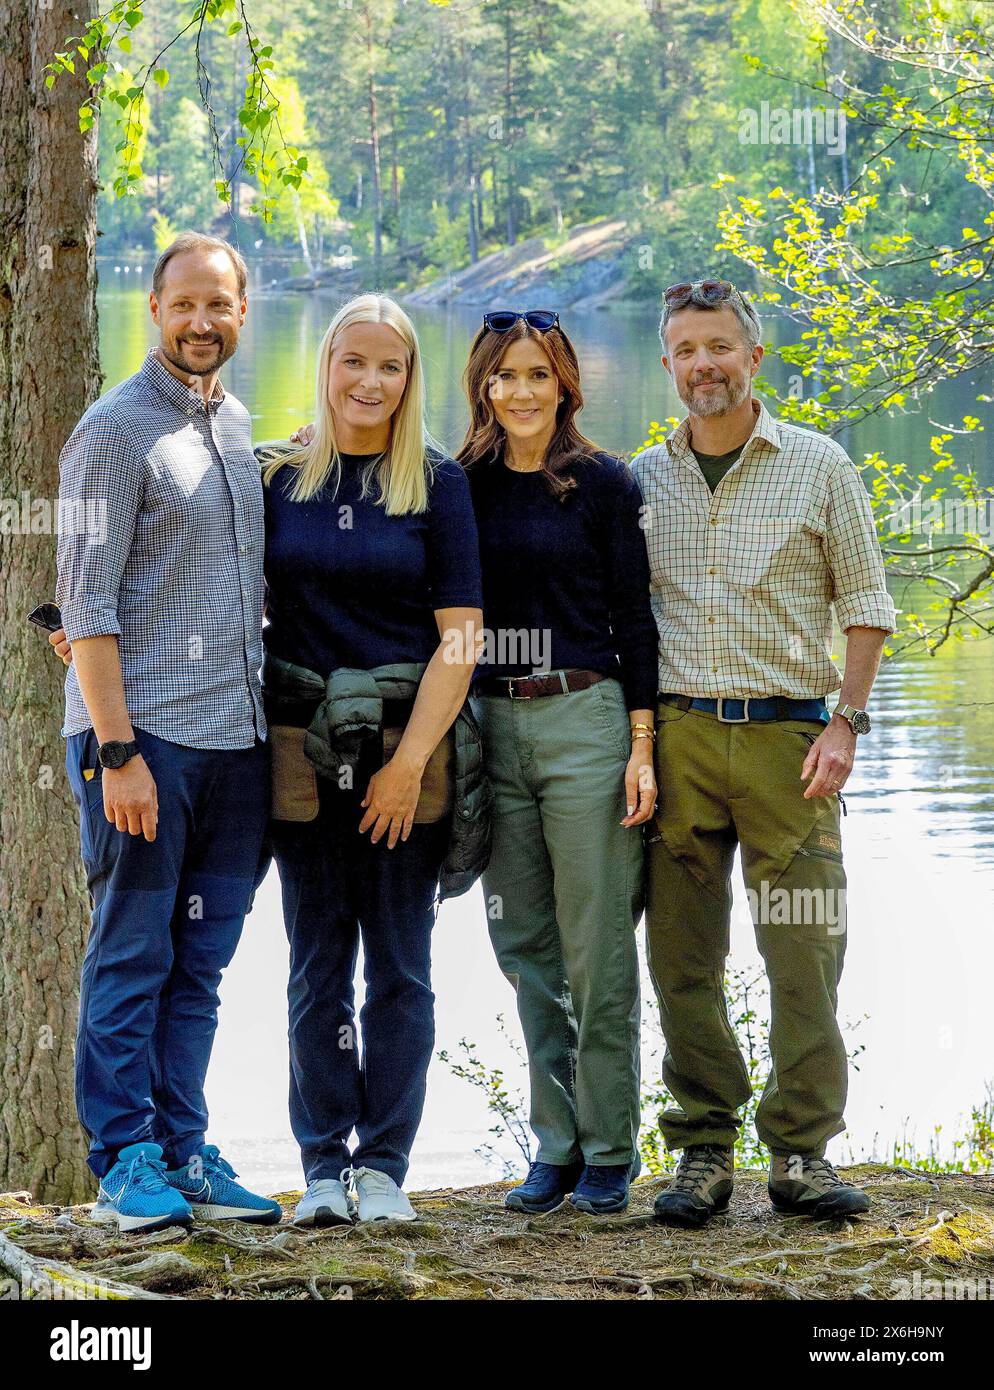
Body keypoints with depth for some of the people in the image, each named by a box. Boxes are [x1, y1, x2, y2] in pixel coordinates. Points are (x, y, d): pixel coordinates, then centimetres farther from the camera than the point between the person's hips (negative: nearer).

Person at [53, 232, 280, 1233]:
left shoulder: (241, 428, 16)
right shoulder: (115, 430, -6)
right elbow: (88, 605, -11)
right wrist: (117, 750, -17)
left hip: (236, 737, 7)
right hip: (143, 736, -7)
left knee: (200, 962, 9)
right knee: (131, 955, -2)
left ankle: (182, 1152, 15)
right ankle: (125, 1162, 5)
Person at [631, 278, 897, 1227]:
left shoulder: (818, 466, 6)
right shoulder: (641, 481, 11)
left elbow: (865, 604, 6)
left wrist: (844, 723, -4)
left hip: (787, 734, -2)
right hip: (675, 734, 2)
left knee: (805, 953, -4)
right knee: (683, 960, 1)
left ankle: (801, 1152, 4)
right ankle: (703, 1154, 9)